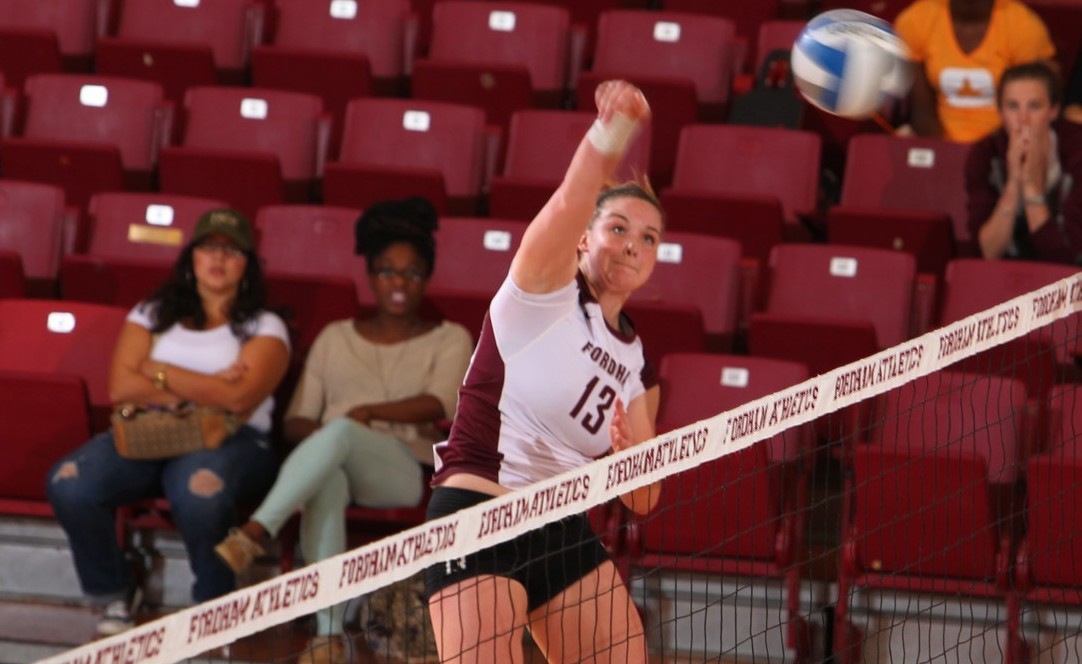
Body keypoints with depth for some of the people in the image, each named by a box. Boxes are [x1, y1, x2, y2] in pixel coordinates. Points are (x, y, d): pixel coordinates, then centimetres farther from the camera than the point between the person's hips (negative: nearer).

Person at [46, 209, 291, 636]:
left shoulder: (263, 327, 10)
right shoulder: (153, 315, 18)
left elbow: (239, 399, -9)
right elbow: (120, 388, 2)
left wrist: (159, 372, -1)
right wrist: (205, 390, -4)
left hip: (231, 440, -3)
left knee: (200, 488, -42)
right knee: (69, 483, -27)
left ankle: (214, 604, -15)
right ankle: (113, 594, -3)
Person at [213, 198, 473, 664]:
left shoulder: (449, 340, 17)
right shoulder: (336, 338, 25)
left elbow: (440, 403, -4)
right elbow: (294, 422, 16)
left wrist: (366, 411, -9)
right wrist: (317, 433, -7)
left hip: (404, 471, -2)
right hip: (329, 461, 2)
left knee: (341, 434, -38)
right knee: (326, 481, -41)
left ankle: (254, 534, -52)